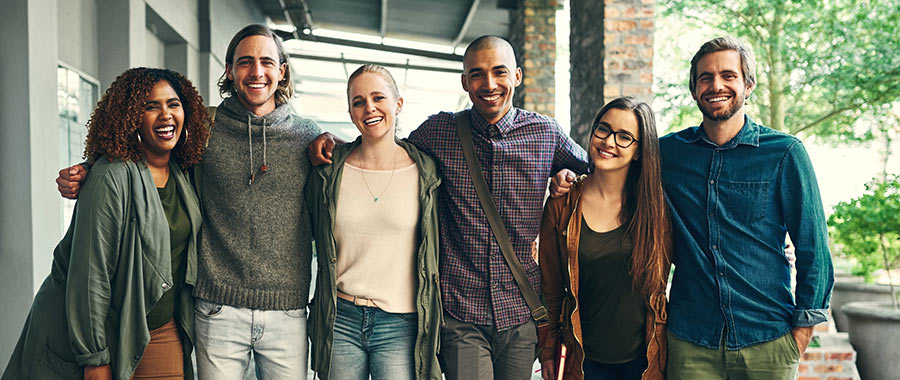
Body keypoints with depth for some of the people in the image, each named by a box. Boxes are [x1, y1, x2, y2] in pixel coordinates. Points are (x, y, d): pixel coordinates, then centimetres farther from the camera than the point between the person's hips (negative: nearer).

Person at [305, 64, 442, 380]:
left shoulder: (425, 171, -1)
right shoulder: (329, 170, 1)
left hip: (400, 328, -1)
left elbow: (434, 254, 6)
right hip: (339, 321, 2)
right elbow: (315, 233, 17)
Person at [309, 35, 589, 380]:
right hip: (460, 313, -1)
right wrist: (334, 140, 0)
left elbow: (595, 170, 17)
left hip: (521, 313, 2)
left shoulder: (545, 133, 1)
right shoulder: (438, 130, 0)